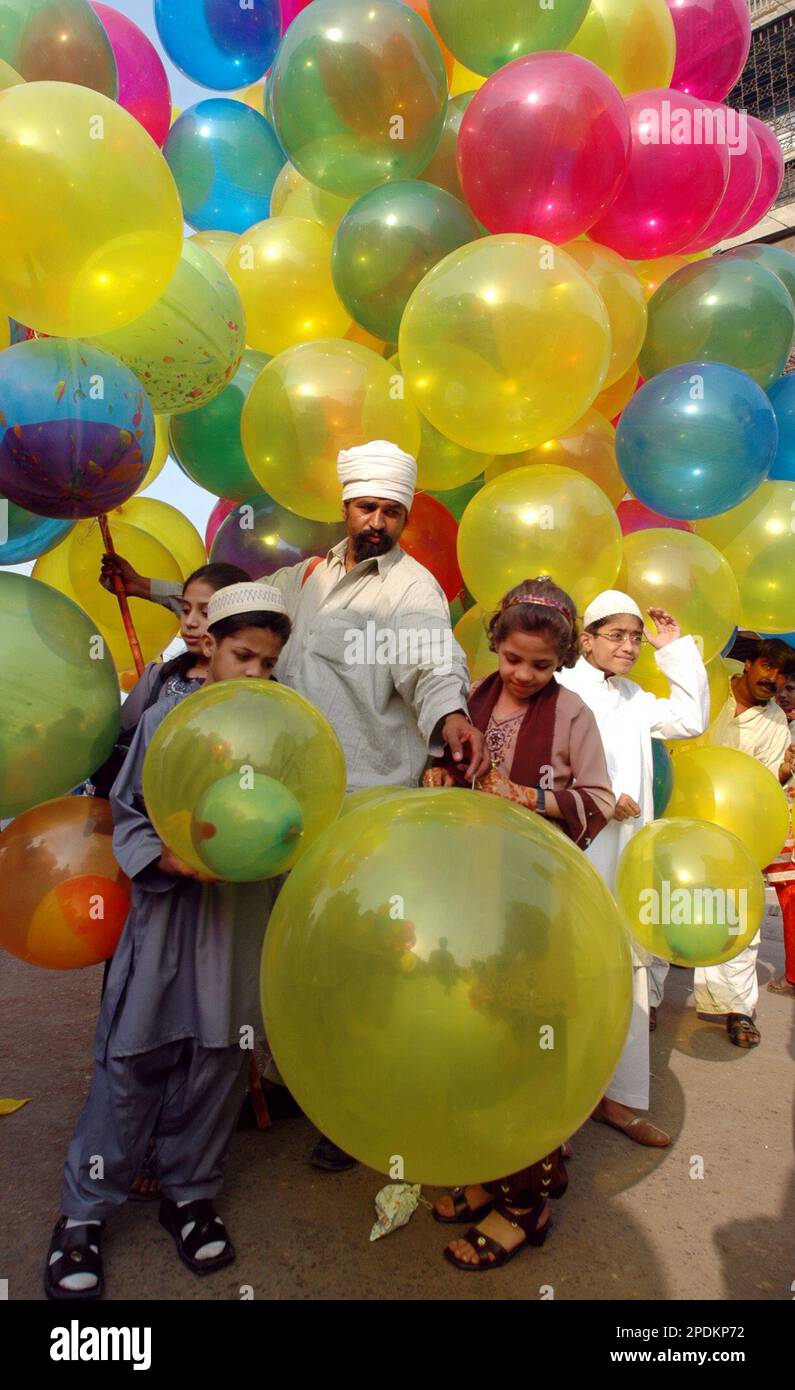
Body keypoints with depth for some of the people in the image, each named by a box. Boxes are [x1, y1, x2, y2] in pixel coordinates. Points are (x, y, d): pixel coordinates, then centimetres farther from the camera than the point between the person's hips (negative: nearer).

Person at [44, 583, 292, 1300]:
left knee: (218, 1058, 13)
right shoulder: (167, 718, -4)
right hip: (169, 914, -2)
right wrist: (173, 860, -15)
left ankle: (190, 1193, 36)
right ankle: (84, 1212, 26)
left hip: (245, 917, 2)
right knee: (133, 1059, 7)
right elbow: (129, 816, 0)